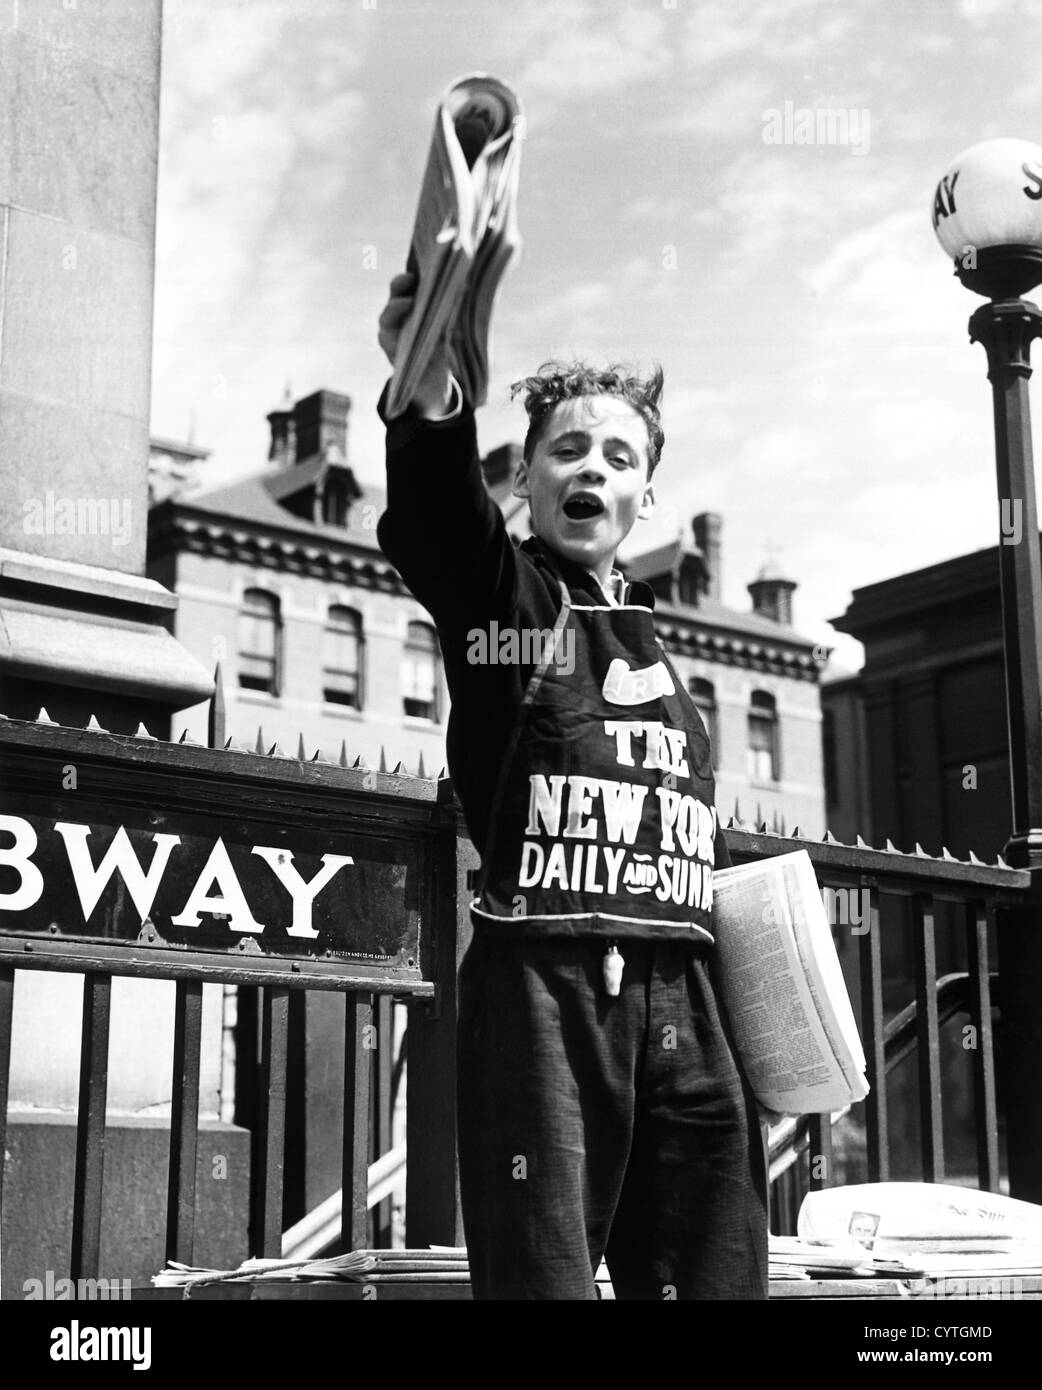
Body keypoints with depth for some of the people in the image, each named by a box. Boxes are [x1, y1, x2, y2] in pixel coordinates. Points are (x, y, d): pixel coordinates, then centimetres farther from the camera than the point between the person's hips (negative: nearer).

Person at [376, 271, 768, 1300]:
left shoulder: (650, 638, 26)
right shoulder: (493, 589, 8)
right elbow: (430, 508, -17)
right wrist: (432, 394, -39)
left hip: (682, 997, 6)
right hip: (541, 984, -5)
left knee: (712, 1275, 4)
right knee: (540, 1274, -8)